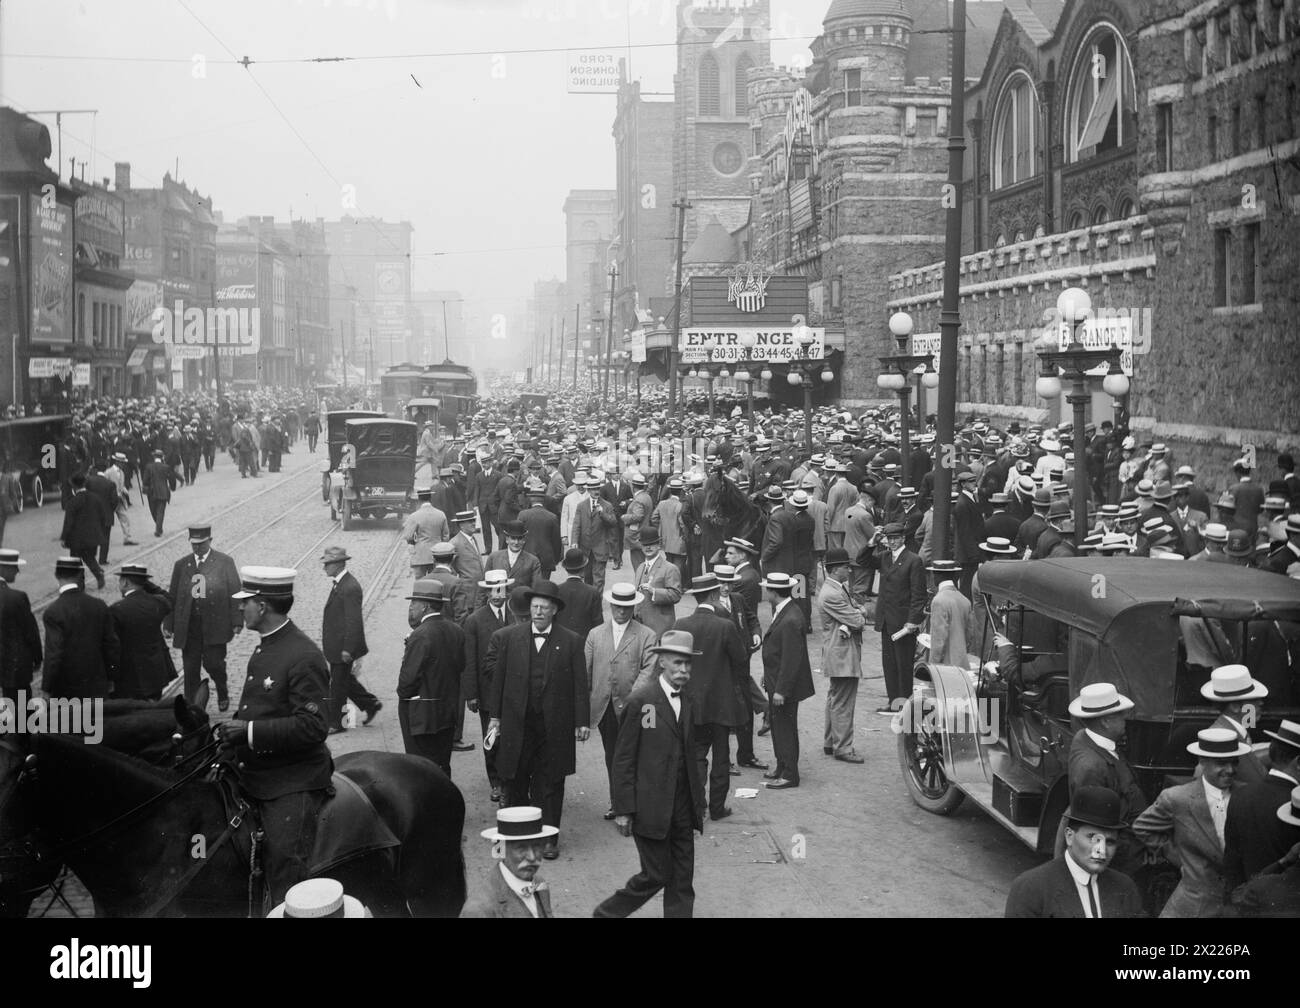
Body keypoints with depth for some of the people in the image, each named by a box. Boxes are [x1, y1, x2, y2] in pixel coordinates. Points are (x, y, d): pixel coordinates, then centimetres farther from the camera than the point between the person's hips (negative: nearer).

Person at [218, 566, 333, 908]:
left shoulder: (303, 658, -19)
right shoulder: (264, 649, 12)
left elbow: (312, 726, -24)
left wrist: (250, 731, -23)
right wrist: (235, 729, 7)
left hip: (293, 787, -9)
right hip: (258, 778, 9)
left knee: (287, 877, -4)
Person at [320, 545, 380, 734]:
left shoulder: (350, 588, -22)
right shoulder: (339, 584, 9)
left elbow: (354, 621, -23)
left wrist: (347, 649, -22)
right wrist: (326, 644, 20)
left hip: (342, 647, -10)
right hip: (335, 646, 10)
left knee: (337, 685, 1)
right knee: (344, 680, 19)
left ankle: (334, 723, 11)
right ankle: (370, 704, 33)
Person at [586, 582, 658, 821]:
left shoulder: (646, 636, 2)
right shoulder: (595, 635, 12)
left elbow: (649, 669, -8)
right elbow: (585, 671, 10)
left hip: (630, 707, -4)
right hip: (604, 707, 4)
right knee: (611, 756, 12)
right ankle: (616, 802, 22)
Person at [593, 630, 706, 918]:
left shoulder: (686, 700, 10)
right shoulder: (640, 702, -10)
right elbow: (623, 759, -10)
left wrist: (697, 799, 10)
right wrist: (623, 809, -12)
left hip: (682, 808, 6)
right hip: (651, 807, -6)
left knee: (682, 881, 8)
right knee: (655, 876, -2)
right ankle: (607, 913, 17)